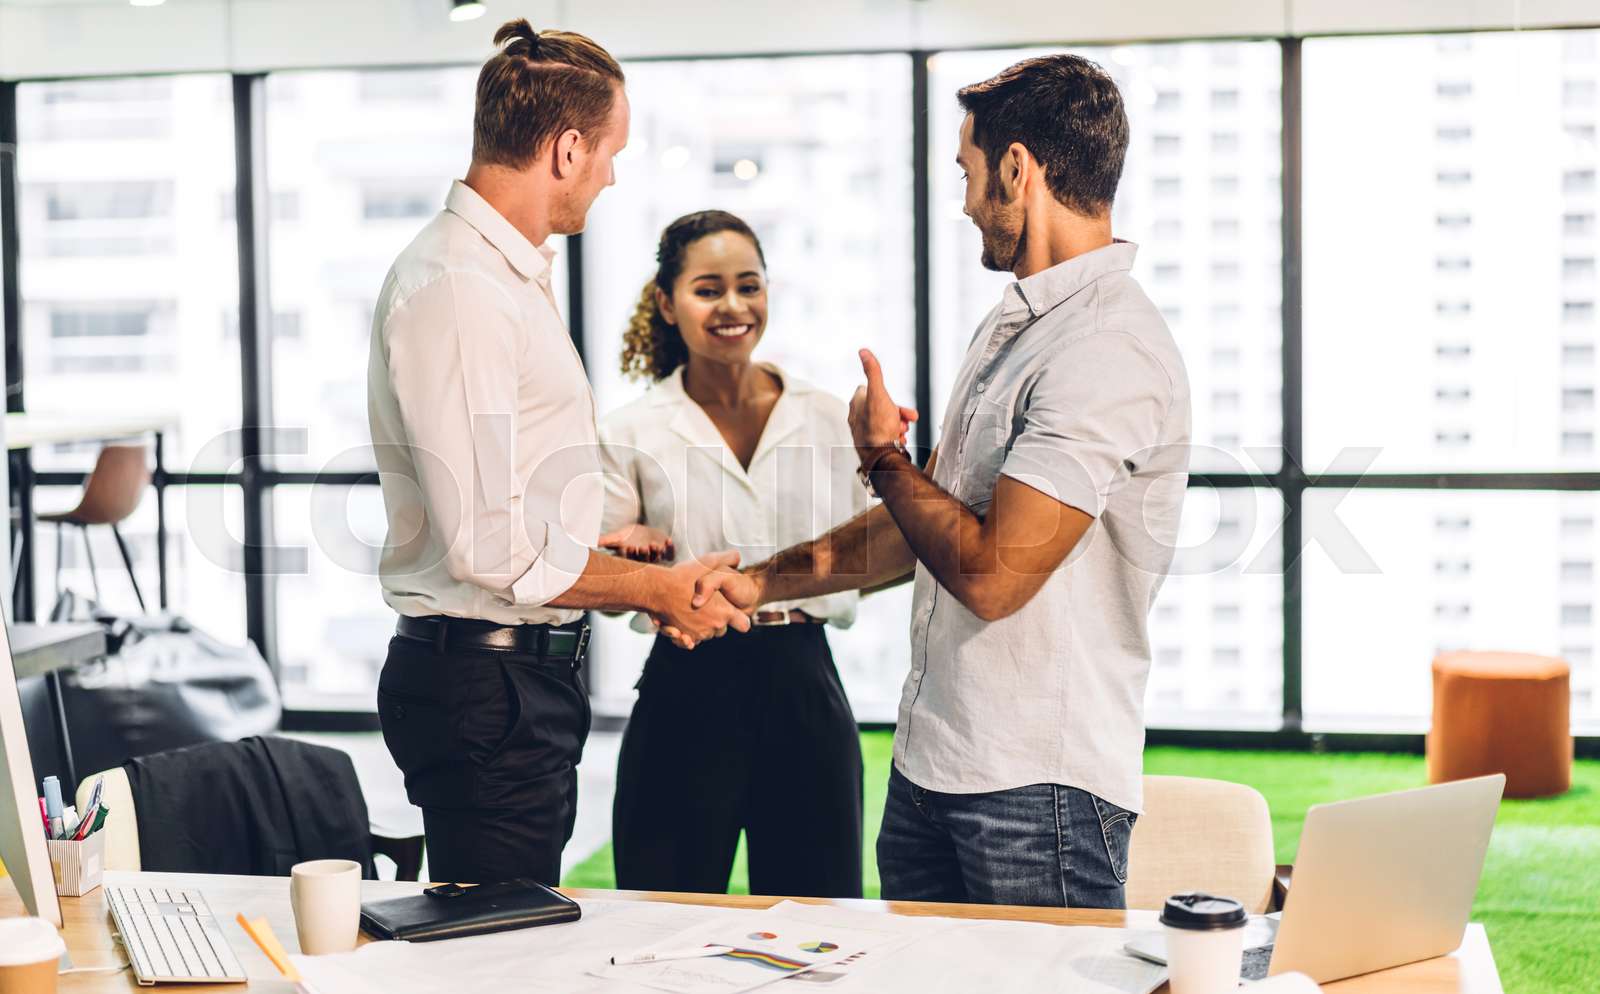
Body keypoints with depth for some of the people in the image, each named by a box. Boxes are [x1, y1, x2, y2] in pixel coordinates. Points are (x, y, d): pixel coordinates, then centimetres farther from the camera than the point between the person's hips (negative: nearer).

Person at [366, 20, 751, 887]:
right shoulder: (455, 289, -18)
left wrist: (618, 559, 11)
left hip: (526, 673, 10)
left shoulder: (510, 276, 16)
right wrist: (652, 589, -10)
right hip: (483, 686, -10)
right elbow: (489, 547, -22)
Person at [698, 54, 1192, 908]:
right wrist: (761, 582, 20)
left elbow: (989, 573, -23)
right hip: (927, 769, 9)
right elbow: (925, 524, 23)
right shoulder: (1012, 326, 16)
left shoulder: (1109, 351, -18)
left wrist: (882, 457, -5)